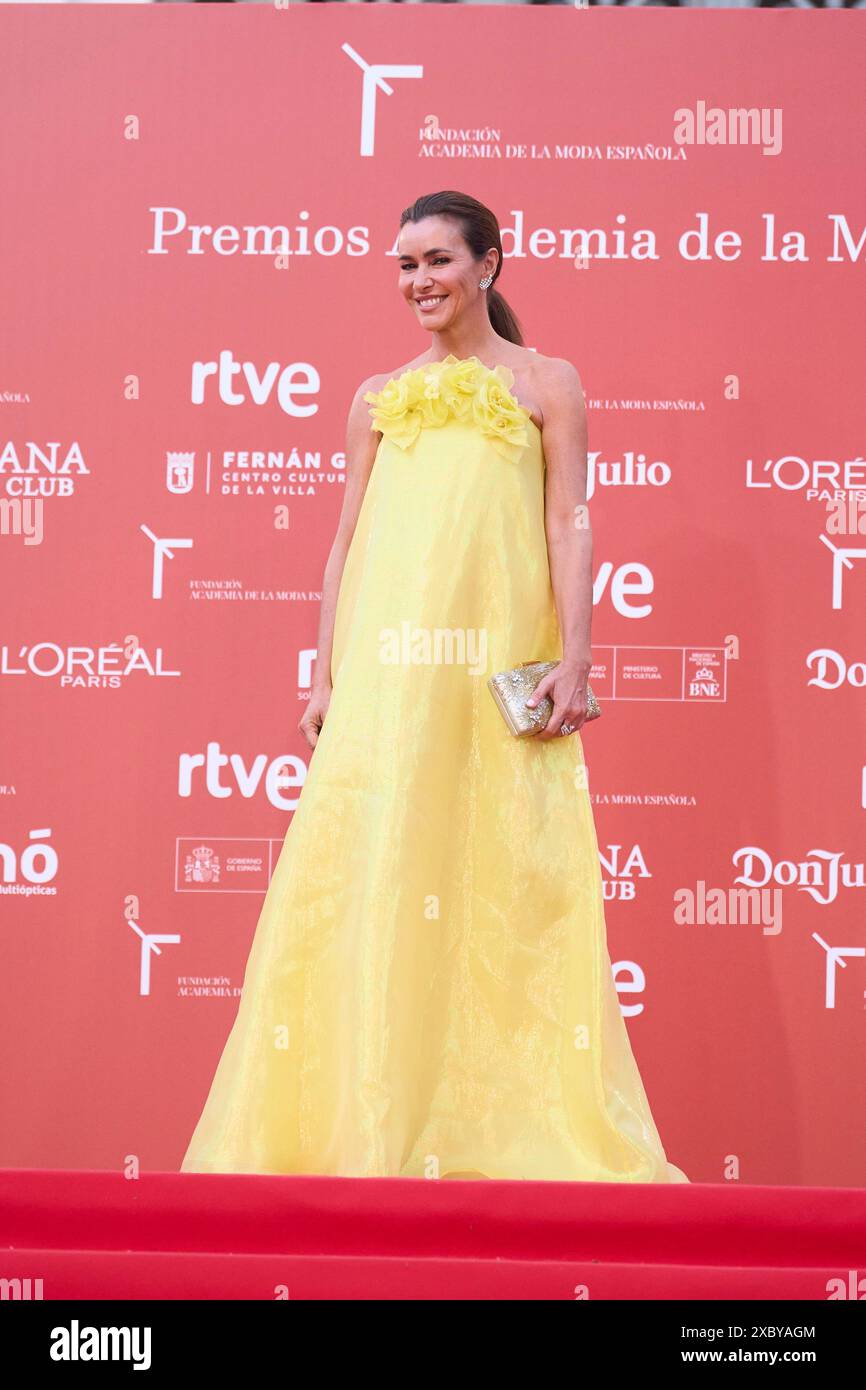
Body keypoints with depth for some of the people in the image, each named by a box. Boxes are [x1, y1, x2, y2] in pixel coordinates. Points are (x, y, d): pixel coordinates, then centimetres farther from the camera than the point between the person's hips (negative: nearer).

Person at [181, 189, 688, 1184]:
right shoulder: (380, 397, 19)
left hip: (503, 670, -3)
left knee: (506, 884, -5)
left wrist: (575, 655, -8)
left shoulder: (545, 383, 11)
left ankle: (519, 1127, 1)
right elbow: (346, 542, 16)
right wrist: (325, 675, 8)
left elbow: (569, 525, 4)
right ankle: (368, 1128, 2)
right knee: (370, 881, -3)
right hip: (385, 668, 3)